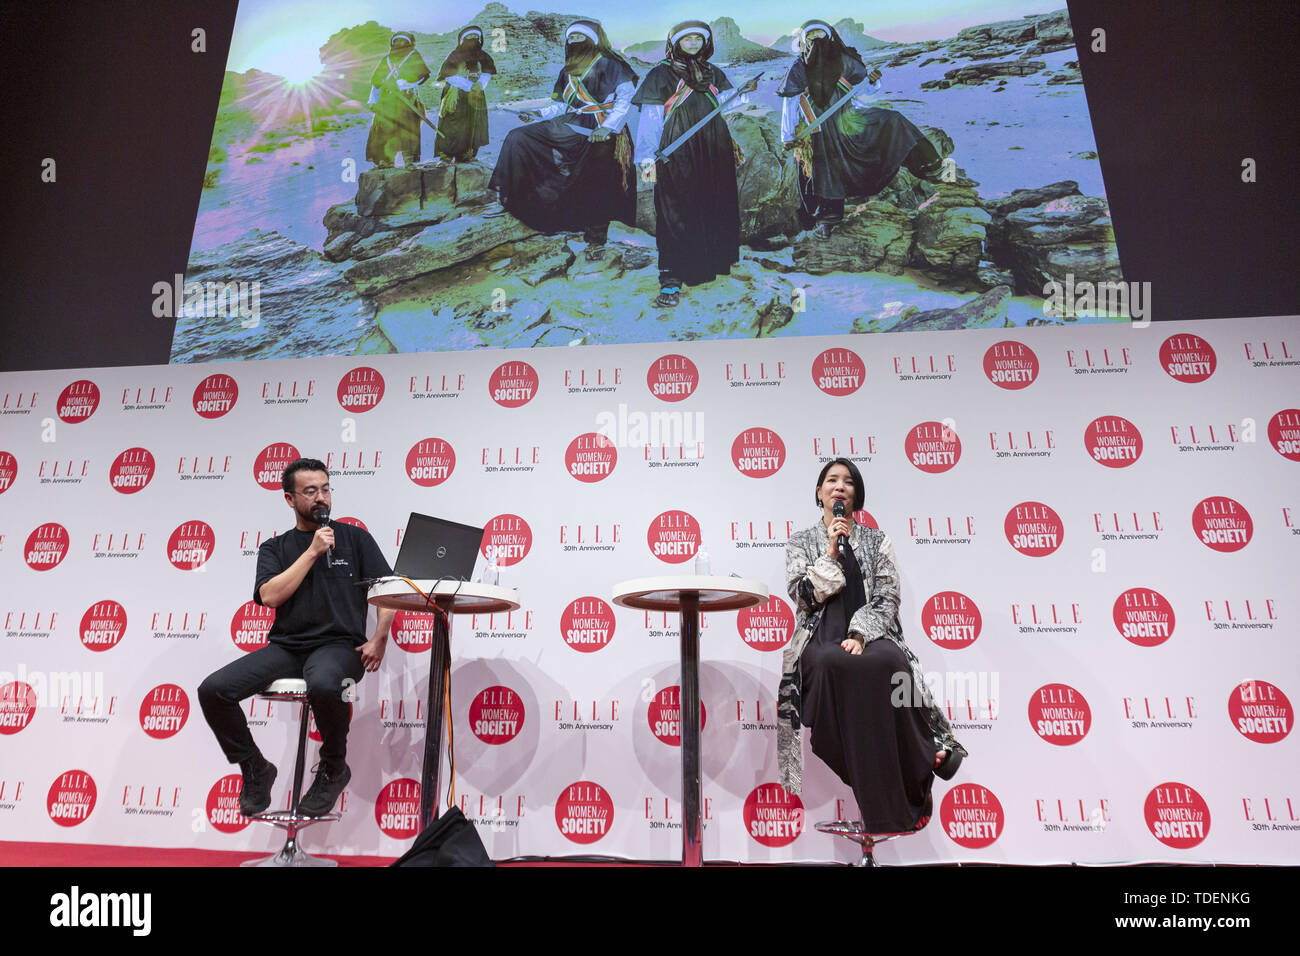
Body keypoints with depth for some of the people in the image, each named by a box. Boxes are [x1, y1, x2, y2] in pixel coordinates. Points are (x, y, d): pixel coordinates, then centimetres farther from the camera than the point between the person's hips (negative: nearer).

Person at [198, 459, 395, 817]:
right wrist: (312, 552, -6)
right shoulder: (275, 548, 16)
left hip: (338, 644, -3)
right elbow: (270, 595, -3)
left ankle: (333, 769, -8)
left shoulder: (354, 538, 10)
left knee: (323, 686, -38)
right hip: (285, 646, 3)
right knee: (213, 690, -18)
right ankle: (255, 768, 6)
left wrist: (379, 639, -9)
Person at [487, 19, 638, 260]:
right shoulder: (569, 70, 21)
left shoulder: (610, 65, -2)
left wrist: (608, 126, -25)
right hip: (571, 128, 7)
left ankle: (596, 240, 10)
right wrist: (539, 114, 8)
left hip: (601, 134, -7)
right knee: (518, 138, -5)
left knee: (596, 188, -5)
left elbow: (625, 99, -12)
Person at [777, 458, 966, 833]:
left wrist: (860, 634, -12)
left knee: (890, 663, -36)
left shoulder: (877, 540, 16)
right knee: (832, 664, -37)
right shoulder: (802, 541, 16)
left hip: (871, 635, 1)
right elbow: (803, 596, 3)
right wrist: (832, 553, -5)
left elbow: (888, 599, 5)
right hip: (821, 637, -1)